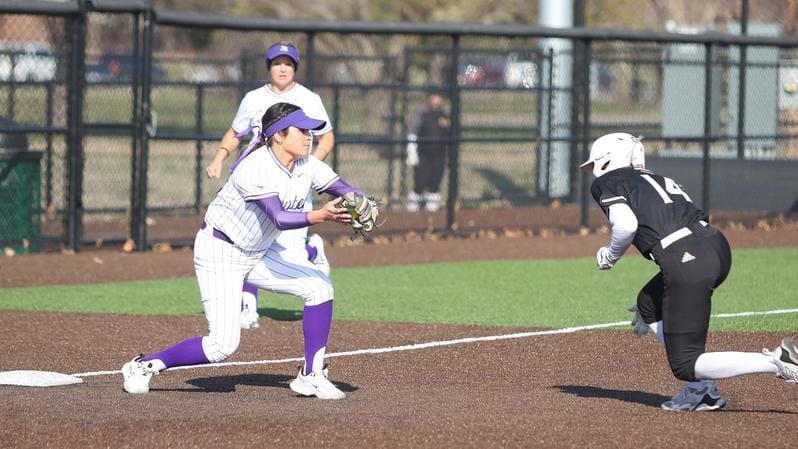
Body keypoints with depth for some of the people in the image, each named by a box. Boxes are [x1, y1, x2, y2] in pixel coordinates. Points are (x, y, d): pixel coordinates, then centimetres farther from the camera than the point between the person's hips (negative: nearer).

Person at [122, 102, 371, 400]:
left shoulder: (307, 166, -7)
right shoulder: (256, 169, -30)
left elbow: (347, 191, -10)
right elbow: (280, 219, -41)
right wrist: (321, 216, -56)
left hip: (259, 253, 8)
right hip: (219, 252, -8)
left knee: (319, 286, -7)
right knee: (223, 345, -16)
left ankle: (311, 376, 3)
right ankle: (144, 366, 3)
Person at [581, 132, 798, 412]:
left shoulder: (606, 183, 10)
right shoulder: (657, 179, 32)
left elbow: (626, 225, -10)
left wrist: (611, 254, 13)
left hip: (686, 260, -8)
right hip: (717, 246, 8)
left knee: (685, 365, 0)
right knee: (648, 302, 30)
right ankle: (702, 391, 20)